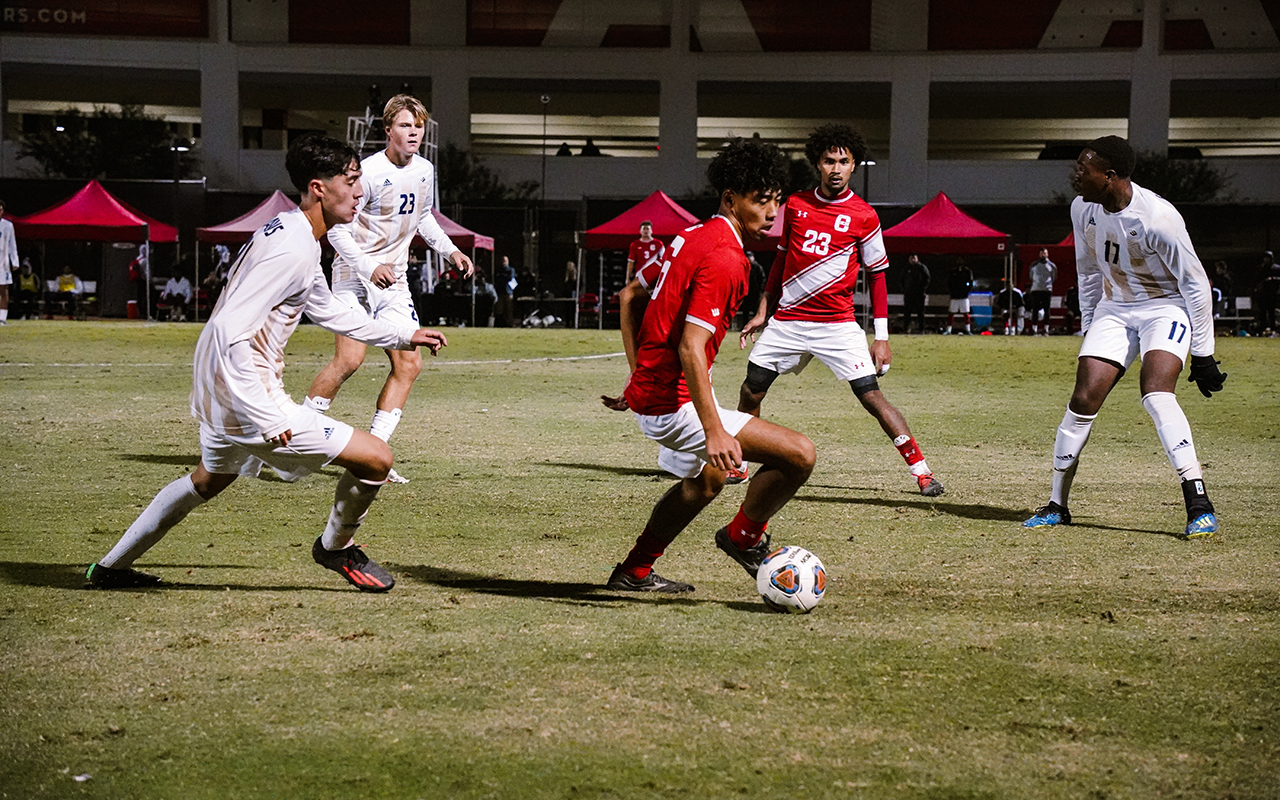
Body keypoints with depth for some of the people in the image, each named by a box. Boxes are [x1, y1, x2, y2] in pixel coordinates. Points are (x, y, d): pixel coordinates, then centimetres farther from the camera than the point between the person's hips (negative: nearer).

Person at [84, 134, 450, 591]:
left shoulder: (290, 232, 10)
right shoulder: (292, 251, -22)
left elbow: (326, 311, 26)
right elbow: (230, 330, -29)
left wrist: (403, 335, 24)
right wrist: (265, 418, -30)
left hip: (216, 393, 11)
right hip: (248, 398, -11)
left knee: (210, 480, 37)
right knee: (376, 459, -8)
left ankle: (111, 567, 46)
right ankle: (336, 548, 19)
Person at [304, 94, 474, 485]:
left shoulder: (424, 171, 6)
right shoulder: (368, 172, -17)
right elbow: (336, 228, -17)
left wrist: (450, 250, 13)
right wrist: (369, 267, -28)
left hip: (394, 281, 7)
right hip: (355, 276, -7)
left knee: (409, 364, -2)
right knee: (349, 358, -18)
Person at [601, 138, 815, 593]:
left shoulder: (692, 237, 10)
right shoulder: (724, 259, -20)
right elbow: (690, 348, -27)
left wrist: (639, 382, 26)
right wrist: (714, 432, -32)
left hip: (649, 389, 11)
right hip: (673, 403, -11)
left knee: (707, 478, 36)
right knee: (799, 454, -15)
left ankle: (635, 572, 45)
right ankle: (745, 538, 9)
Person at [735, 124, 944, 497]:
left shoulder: (864, 216, -4)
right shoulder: (795, 205, 6)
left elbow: (877, 277, 0)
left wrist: (882, 337, -4)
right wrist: (763, 311, 18)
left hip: (838, 324, -4)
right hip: (786, 321, 4)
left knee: (871, 396, -12)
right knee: (750, 393, 4)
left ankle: (922, 471, -10)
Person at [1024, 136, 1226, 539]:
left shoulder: (1158, 218, -26)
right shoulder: (1083, 209, -6)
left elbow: (1195, 283, -17)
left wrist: (1203, 353, -14)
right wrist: (1088, 330, 15)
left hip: (1166, 308, -6)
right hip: (1114, 310, 6)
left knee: (1156, 392, -28)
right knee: (1083, 400, -6)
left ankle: (1199, 504, -25)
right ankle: (1057, 505, 7)